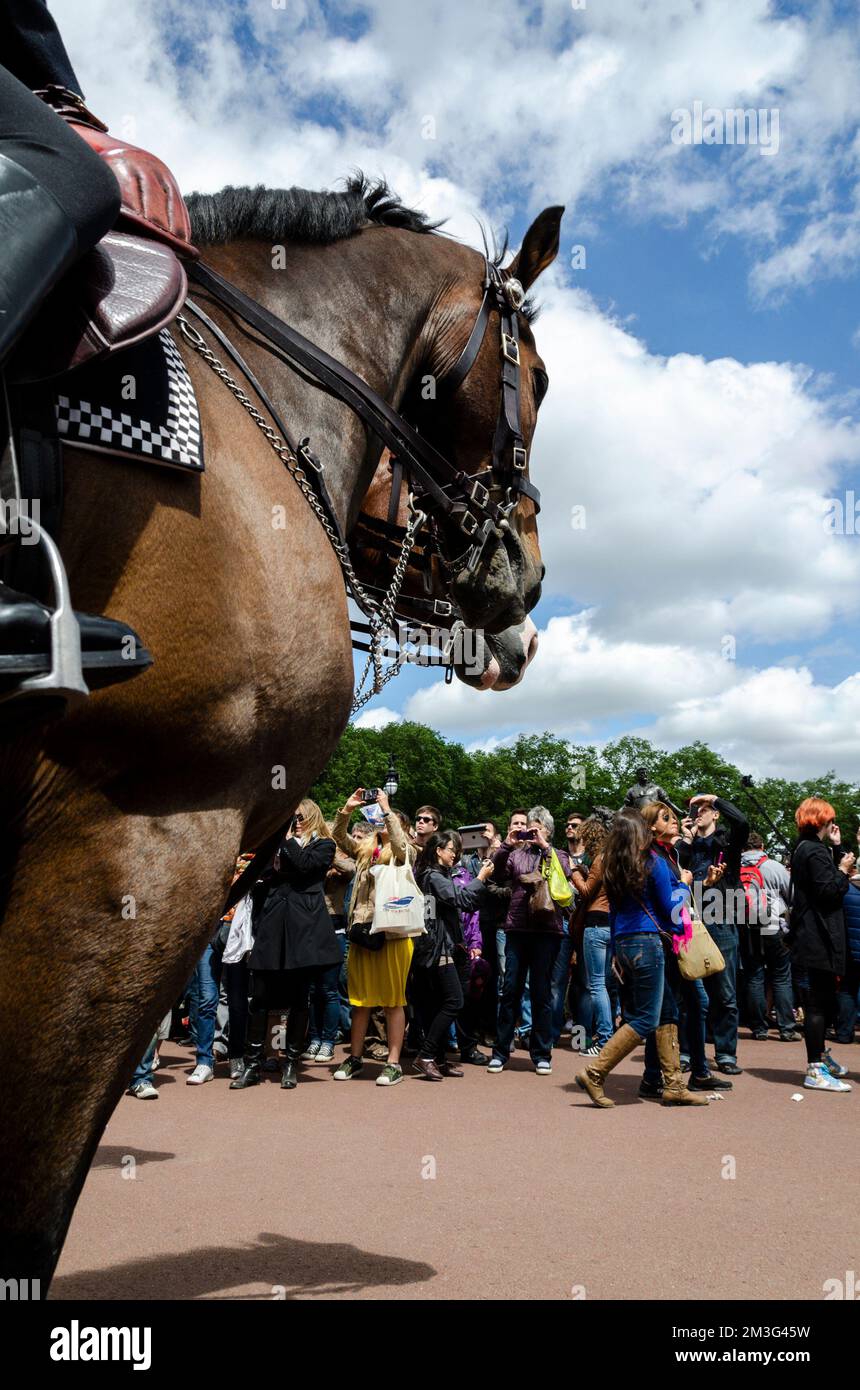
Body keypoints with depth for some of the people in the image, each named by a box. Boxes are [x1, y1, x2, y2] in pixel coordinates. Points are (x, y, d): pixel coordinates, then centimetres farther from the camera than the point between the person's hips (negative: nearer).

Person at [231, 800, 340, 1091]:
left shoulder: (324, 845, 8)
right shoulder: (278, 844, 21)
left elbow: (303, 865, -12)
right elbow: (265, 882, 20)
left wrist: (288, 838, 0)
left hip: (303, 927, -4)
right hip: (271, 926, 4)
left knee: (299, 998, 2)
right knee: (260, 996, -1)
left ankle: (291, 1064, 10)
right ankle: (251, 1065, 6)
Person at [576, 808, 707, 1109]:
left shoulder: (613, 867, 10)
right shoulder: (652, 862, -8)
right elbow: (669, 908, -4)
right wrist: (683, 887, 16)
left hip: (623, 944, 7)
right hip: (647, 942, -7)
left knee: (667, 1010, 13)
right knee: (645, 1020, -1)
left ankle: (674, 1086, 14)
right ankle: (594, 1073, -5)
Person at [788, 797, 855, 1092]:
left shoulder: (803, 849, 16)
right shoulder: (816, 851, -16)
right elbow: (828, 891, -21)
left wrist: (842, 873, 14)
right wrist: (843, 871, -6)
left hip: (811, 935, 11)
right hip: (820, 937, -11)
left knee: (822, 998, 22)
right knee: (819, 1001, -6)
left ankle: (820, 1055, 36)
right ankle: (815, 1071, -2)